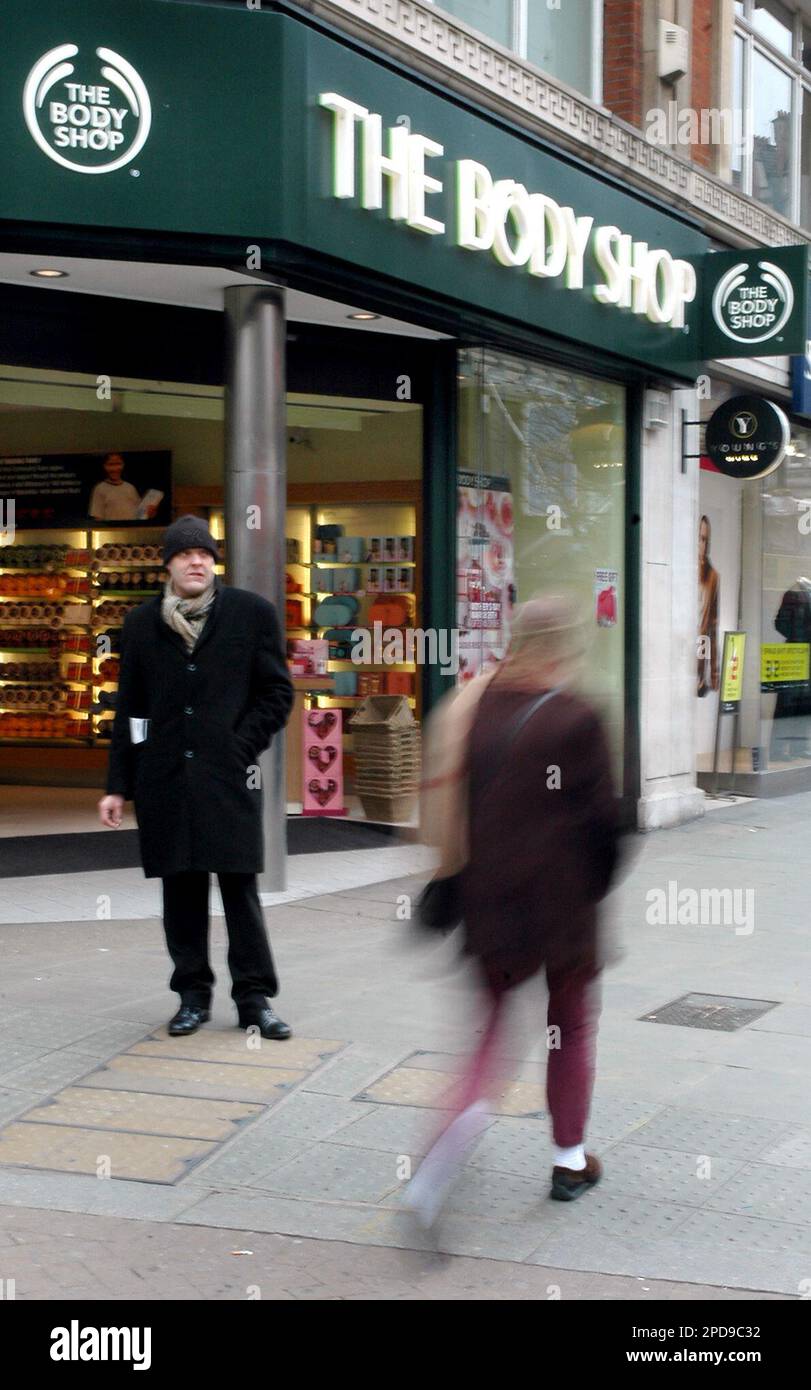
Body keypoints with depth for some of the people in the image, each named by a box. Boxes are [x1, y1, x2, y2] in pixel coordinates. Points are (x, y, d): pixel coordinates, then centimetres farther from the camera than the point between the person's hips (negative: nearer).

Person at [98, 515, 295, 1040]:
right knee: (182, 889, 6)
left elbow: (278, 693, 6)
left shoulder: (252, 613, 3)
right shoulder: (142, 623, 10)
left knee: (240, 887, -2)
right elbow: (129, 708, 12)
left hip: (229, 778, -2)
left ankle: (255, 997, 7)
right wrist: (118, 785, 9)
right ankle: (193, 993, 17)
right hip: (165, 778, 2)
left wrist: (241, 746, -6)